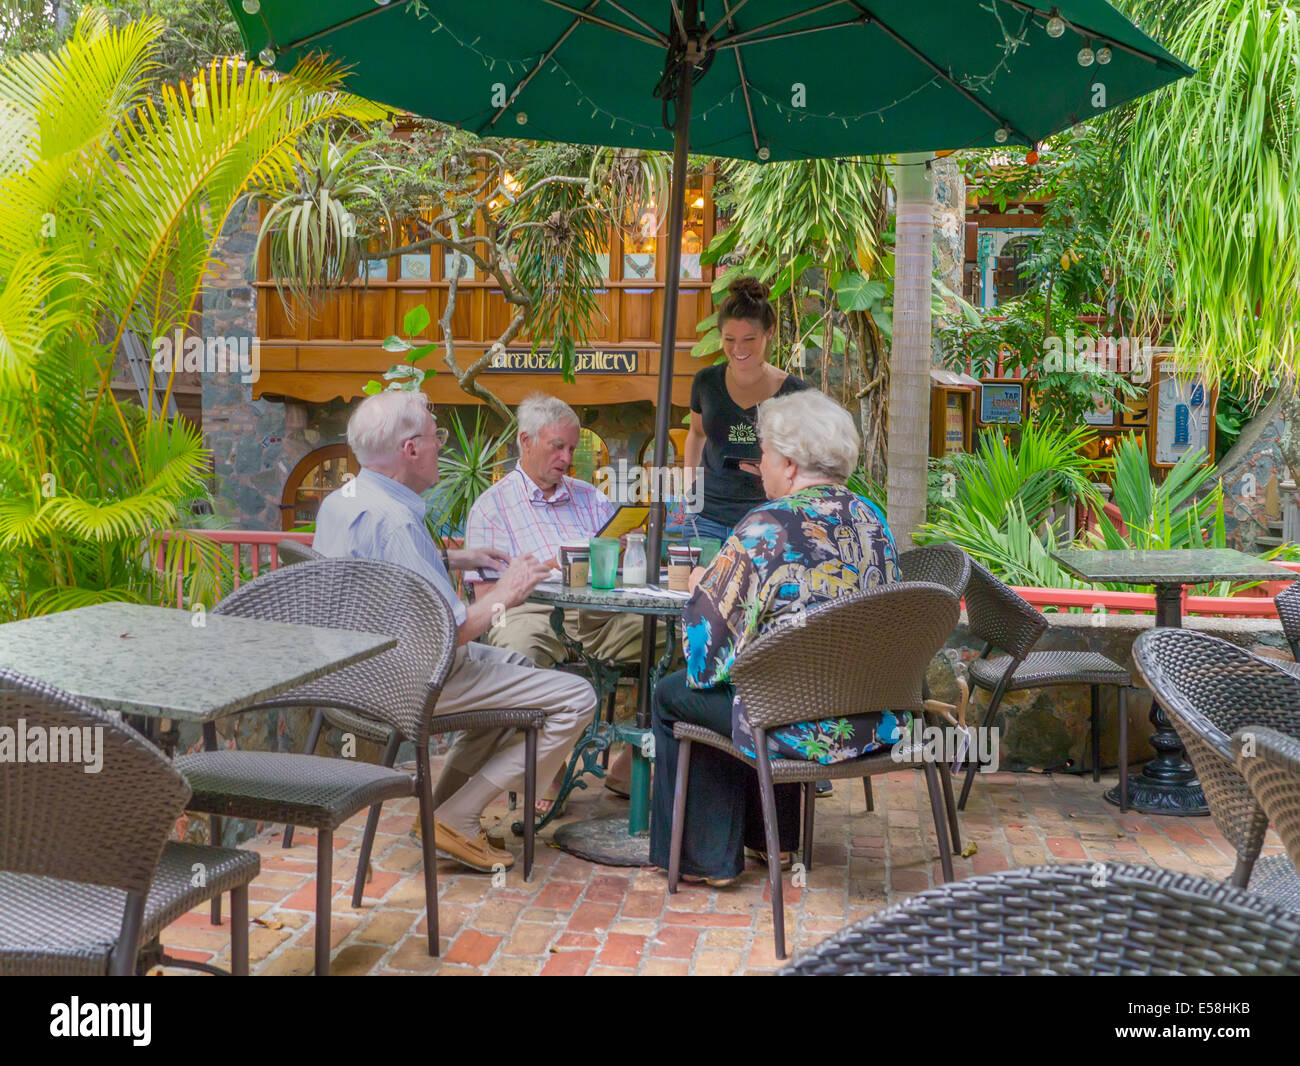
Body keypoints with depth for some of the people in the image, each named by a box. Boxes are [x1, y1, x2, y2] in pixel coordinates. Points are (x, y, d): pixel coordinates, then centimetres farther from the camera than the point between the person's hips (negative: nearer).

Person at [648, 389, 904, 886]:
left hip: (807, 729, -8)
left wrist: (702, 584, 9)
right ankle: (773, 838, 43)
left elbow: (707, 648, -12)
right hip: (879, 723, 8)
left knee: (672, 693, 14)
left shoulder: (765, 528, -17)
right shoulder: (871, 518, 5)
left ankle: (704, 857, 23)